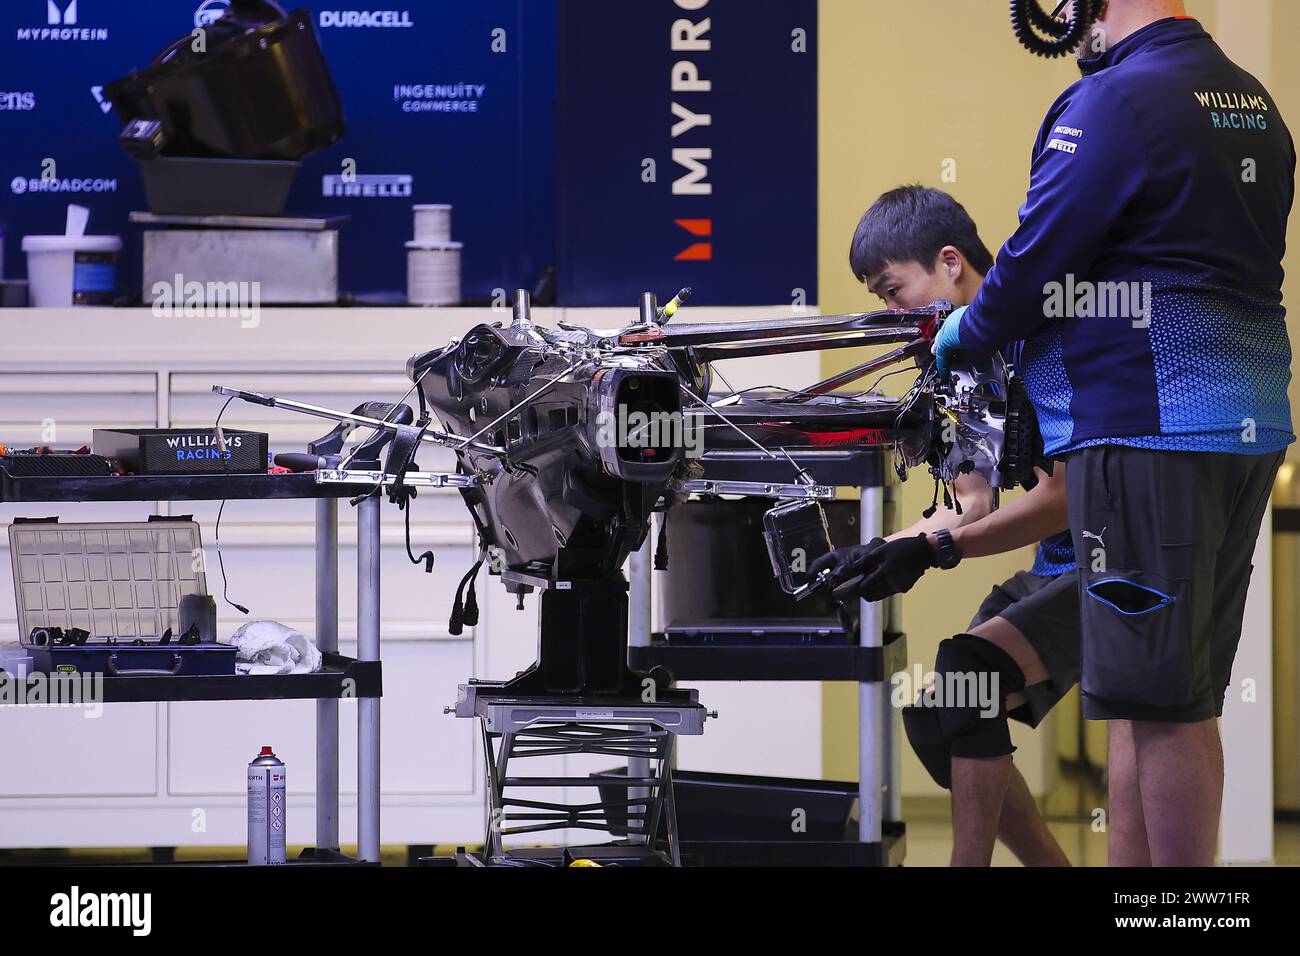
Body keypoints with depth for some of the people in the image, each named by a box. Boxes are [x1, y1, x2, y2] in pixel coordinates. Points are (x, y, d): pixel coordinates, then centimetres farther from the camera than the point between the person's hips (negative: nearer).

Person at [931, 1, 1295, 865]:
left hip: (1150, 430, -9)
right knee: (1174, 700, 13)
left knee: (1162, 704, -6)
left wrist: (967, 335, 8)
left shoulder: (1118, 100, -13)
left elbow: (1041, 253, -13)